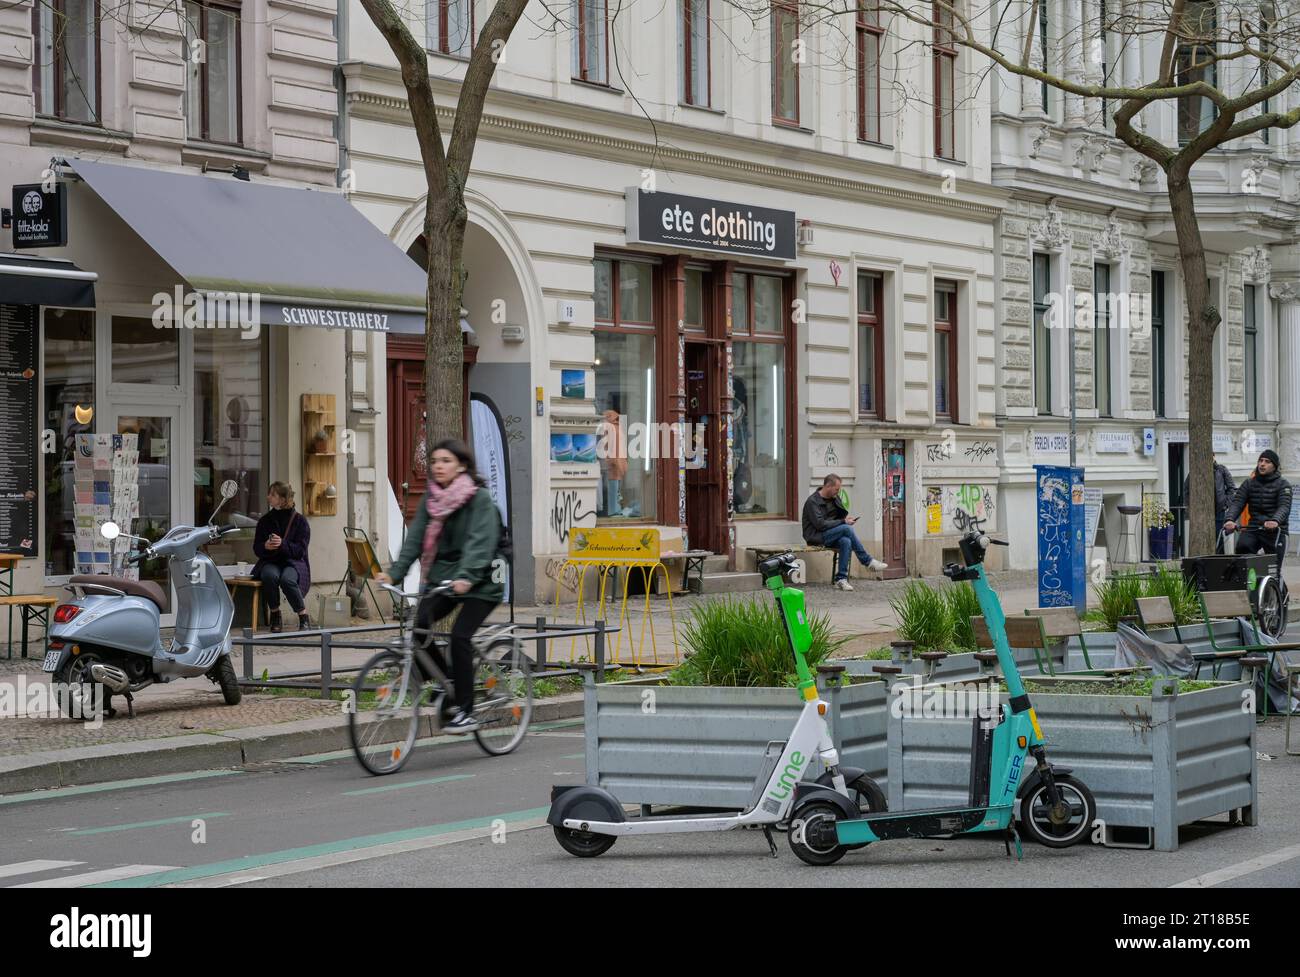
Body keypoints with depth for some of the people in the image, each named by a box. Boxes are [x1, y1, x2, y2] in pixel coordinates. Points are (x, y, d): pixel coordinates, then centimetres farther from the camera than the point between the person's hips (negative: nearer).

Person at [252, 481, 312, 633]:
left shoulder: (299, 520, -1)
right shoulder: (265, 521, 9)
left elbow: (301, 549, -7)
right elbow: (256, 548, 9)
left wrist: (283, 544, -25)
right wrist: (265, 546, -16)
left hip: (293, 562, -3)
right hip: (270, 562, 3)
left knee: (287, 579, -37)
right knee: (270, 575, -35)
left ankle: (304, 618, -18)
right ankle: (275, 616, -16)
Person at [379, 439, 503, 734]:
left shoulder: (480, 498, -11)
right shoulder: (431, 498, 7)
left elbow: (480, 542, -23)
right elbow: (415, 538, 2)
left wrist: (466, 576, -38)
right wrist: (394, 572, -12)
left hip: (478, 582, -6)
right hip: (441, 577, 6)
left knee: (459, 636, -20)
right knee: (419, 627, -15)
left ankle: (466, 712, -11)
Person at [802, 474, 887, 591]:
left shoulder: (834, 498, 13)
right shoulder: (812, 502, -12)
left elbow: (841, 514, 27)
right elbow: (820, 524, -21)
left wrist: (846, 518, 1)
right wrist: (843, 521, -19)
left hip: (831, 535, 7)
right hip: (816, 536, -7)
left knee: (846, 541, -30)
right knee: (847, 528, -28)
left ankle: (841, 579, -32)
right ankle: (868, 561, -20)